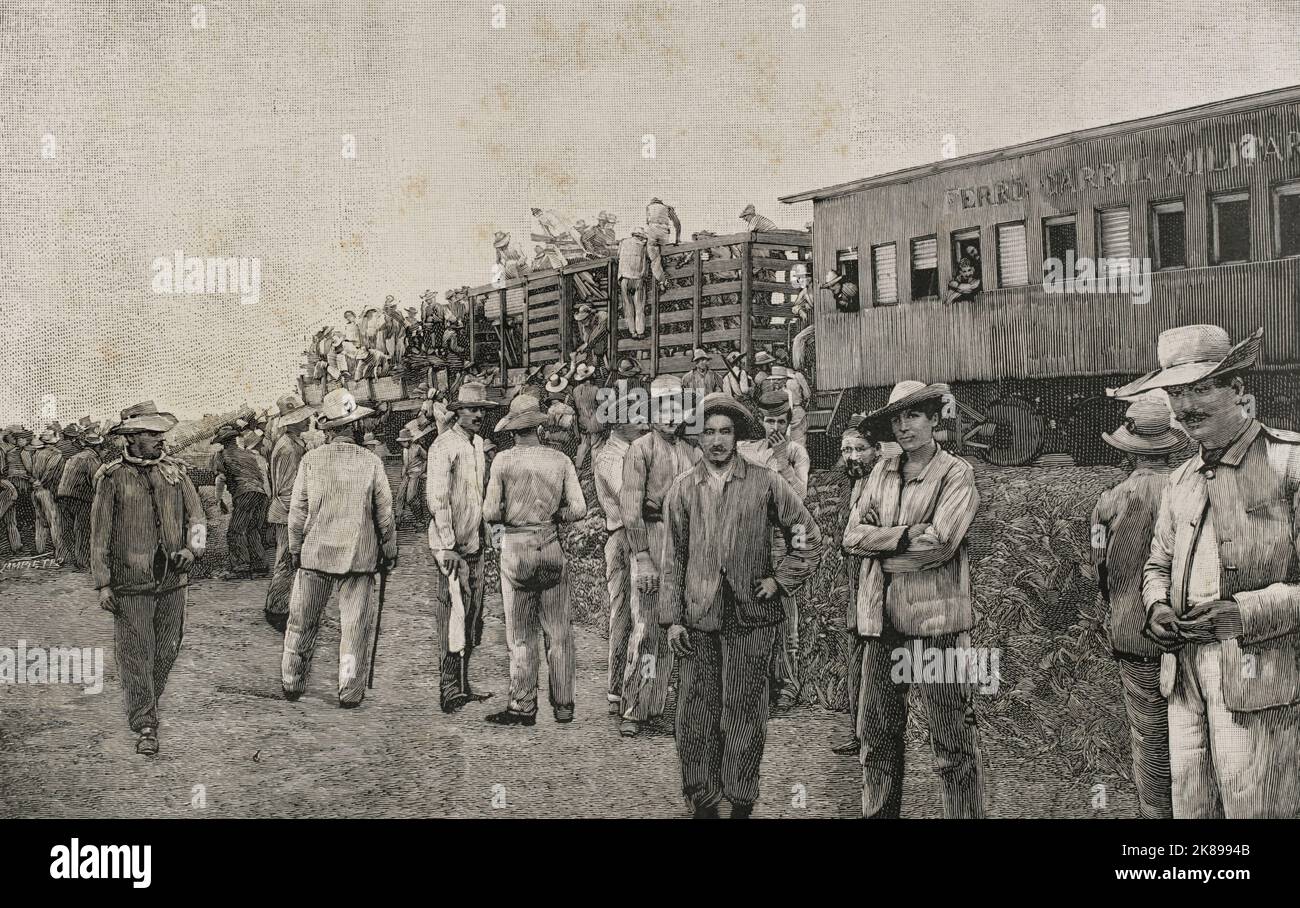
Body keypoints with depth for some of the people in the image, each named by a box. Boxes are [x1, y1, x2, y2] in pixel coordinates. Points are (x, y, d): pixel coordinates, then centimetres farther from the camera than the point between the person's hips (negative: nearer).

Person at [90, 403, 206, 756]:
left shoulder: (175, 471, 7)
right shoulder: (112, 478, -3)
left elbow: (196, 516, 14)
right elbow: (100, 534, -2)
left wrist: (192, 549, -5)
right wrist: (102, 584, -6)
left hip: (173, 580, 4)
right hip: (130, 584, -4)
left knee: (166, 650, 11)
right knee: (136, 653, -3)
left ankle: (146, 706, 32)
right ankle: (145, 727, 2)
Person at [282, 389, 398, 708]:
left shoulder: (310, 460, -5)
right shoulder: (371, 463, -5)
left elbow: (297, 509, 0)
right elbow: (385, 513, 0)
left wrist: (294, 548, 11)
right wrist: (390, 552, 11)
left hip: (315, 552, 1)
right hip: (359, 555, -1)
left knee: (302, 621, 14)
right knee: (356, 624, 6)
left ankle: (291, 684, 23)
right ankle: (351, 692, 8)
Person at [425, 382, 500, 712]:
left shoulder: (478, 443, 14)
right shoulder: (444, 446, -13)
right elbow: (437, 499, -17)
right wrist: (448, 546, -20)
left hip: (475, 543, 8)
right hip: (450, 545, -8)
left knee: (473, 617, 11)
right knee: (454, 615, -10)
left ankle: (461, 685, 19)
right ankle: (449, 690, -6)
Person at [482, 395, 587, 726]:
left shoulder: (503, 461, -7)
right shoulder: (561, 460, -1)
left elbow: (490, 513, -8)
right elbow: (578, 509, -5)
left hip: (515, 549, -2)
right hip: (552, 548, 2)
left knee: (521, 635, 6)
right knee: (558, 632, 10)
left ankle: (523, 707, 9)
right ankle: (563, 705, 14)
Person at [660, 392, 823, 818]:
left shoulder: (765, 482, 2)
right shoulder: (684, 488, 6)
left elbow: (808, 537, 9)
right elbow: (672, 557, 7)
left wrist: (780, 580, 0)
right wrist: (672, 618, 2)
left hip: (751, 616, -1)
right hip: (699, 619, 1)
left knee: (745, 711, 2)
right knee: (697, 713, 3)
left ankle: (742, 802, 13)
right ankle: (703, 800, 14)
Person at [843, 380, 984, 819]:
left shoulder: (957, 475, -2)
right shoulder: (882, 472, 13)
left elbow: (939, 544, -14)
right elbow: (852, 535, 3)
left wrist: (880, 542, -4)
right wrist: (904, 536, -11)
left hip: (936, 617, -5)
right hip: (882, 617, 5)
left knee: (953, 741, -1)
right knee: (877, 733, 11)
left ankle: (967, 813, 7)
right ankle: (877, 812, 22)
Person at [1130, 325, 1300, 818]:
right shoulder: (1180, 481, 16)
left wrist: (1247, 611, -20)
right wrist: (1156, 606, 4)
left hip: (1259, 681, -7)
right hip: (1184, 673, 7)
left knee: (1257, 808, -2)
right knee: (1189, 808, 12)